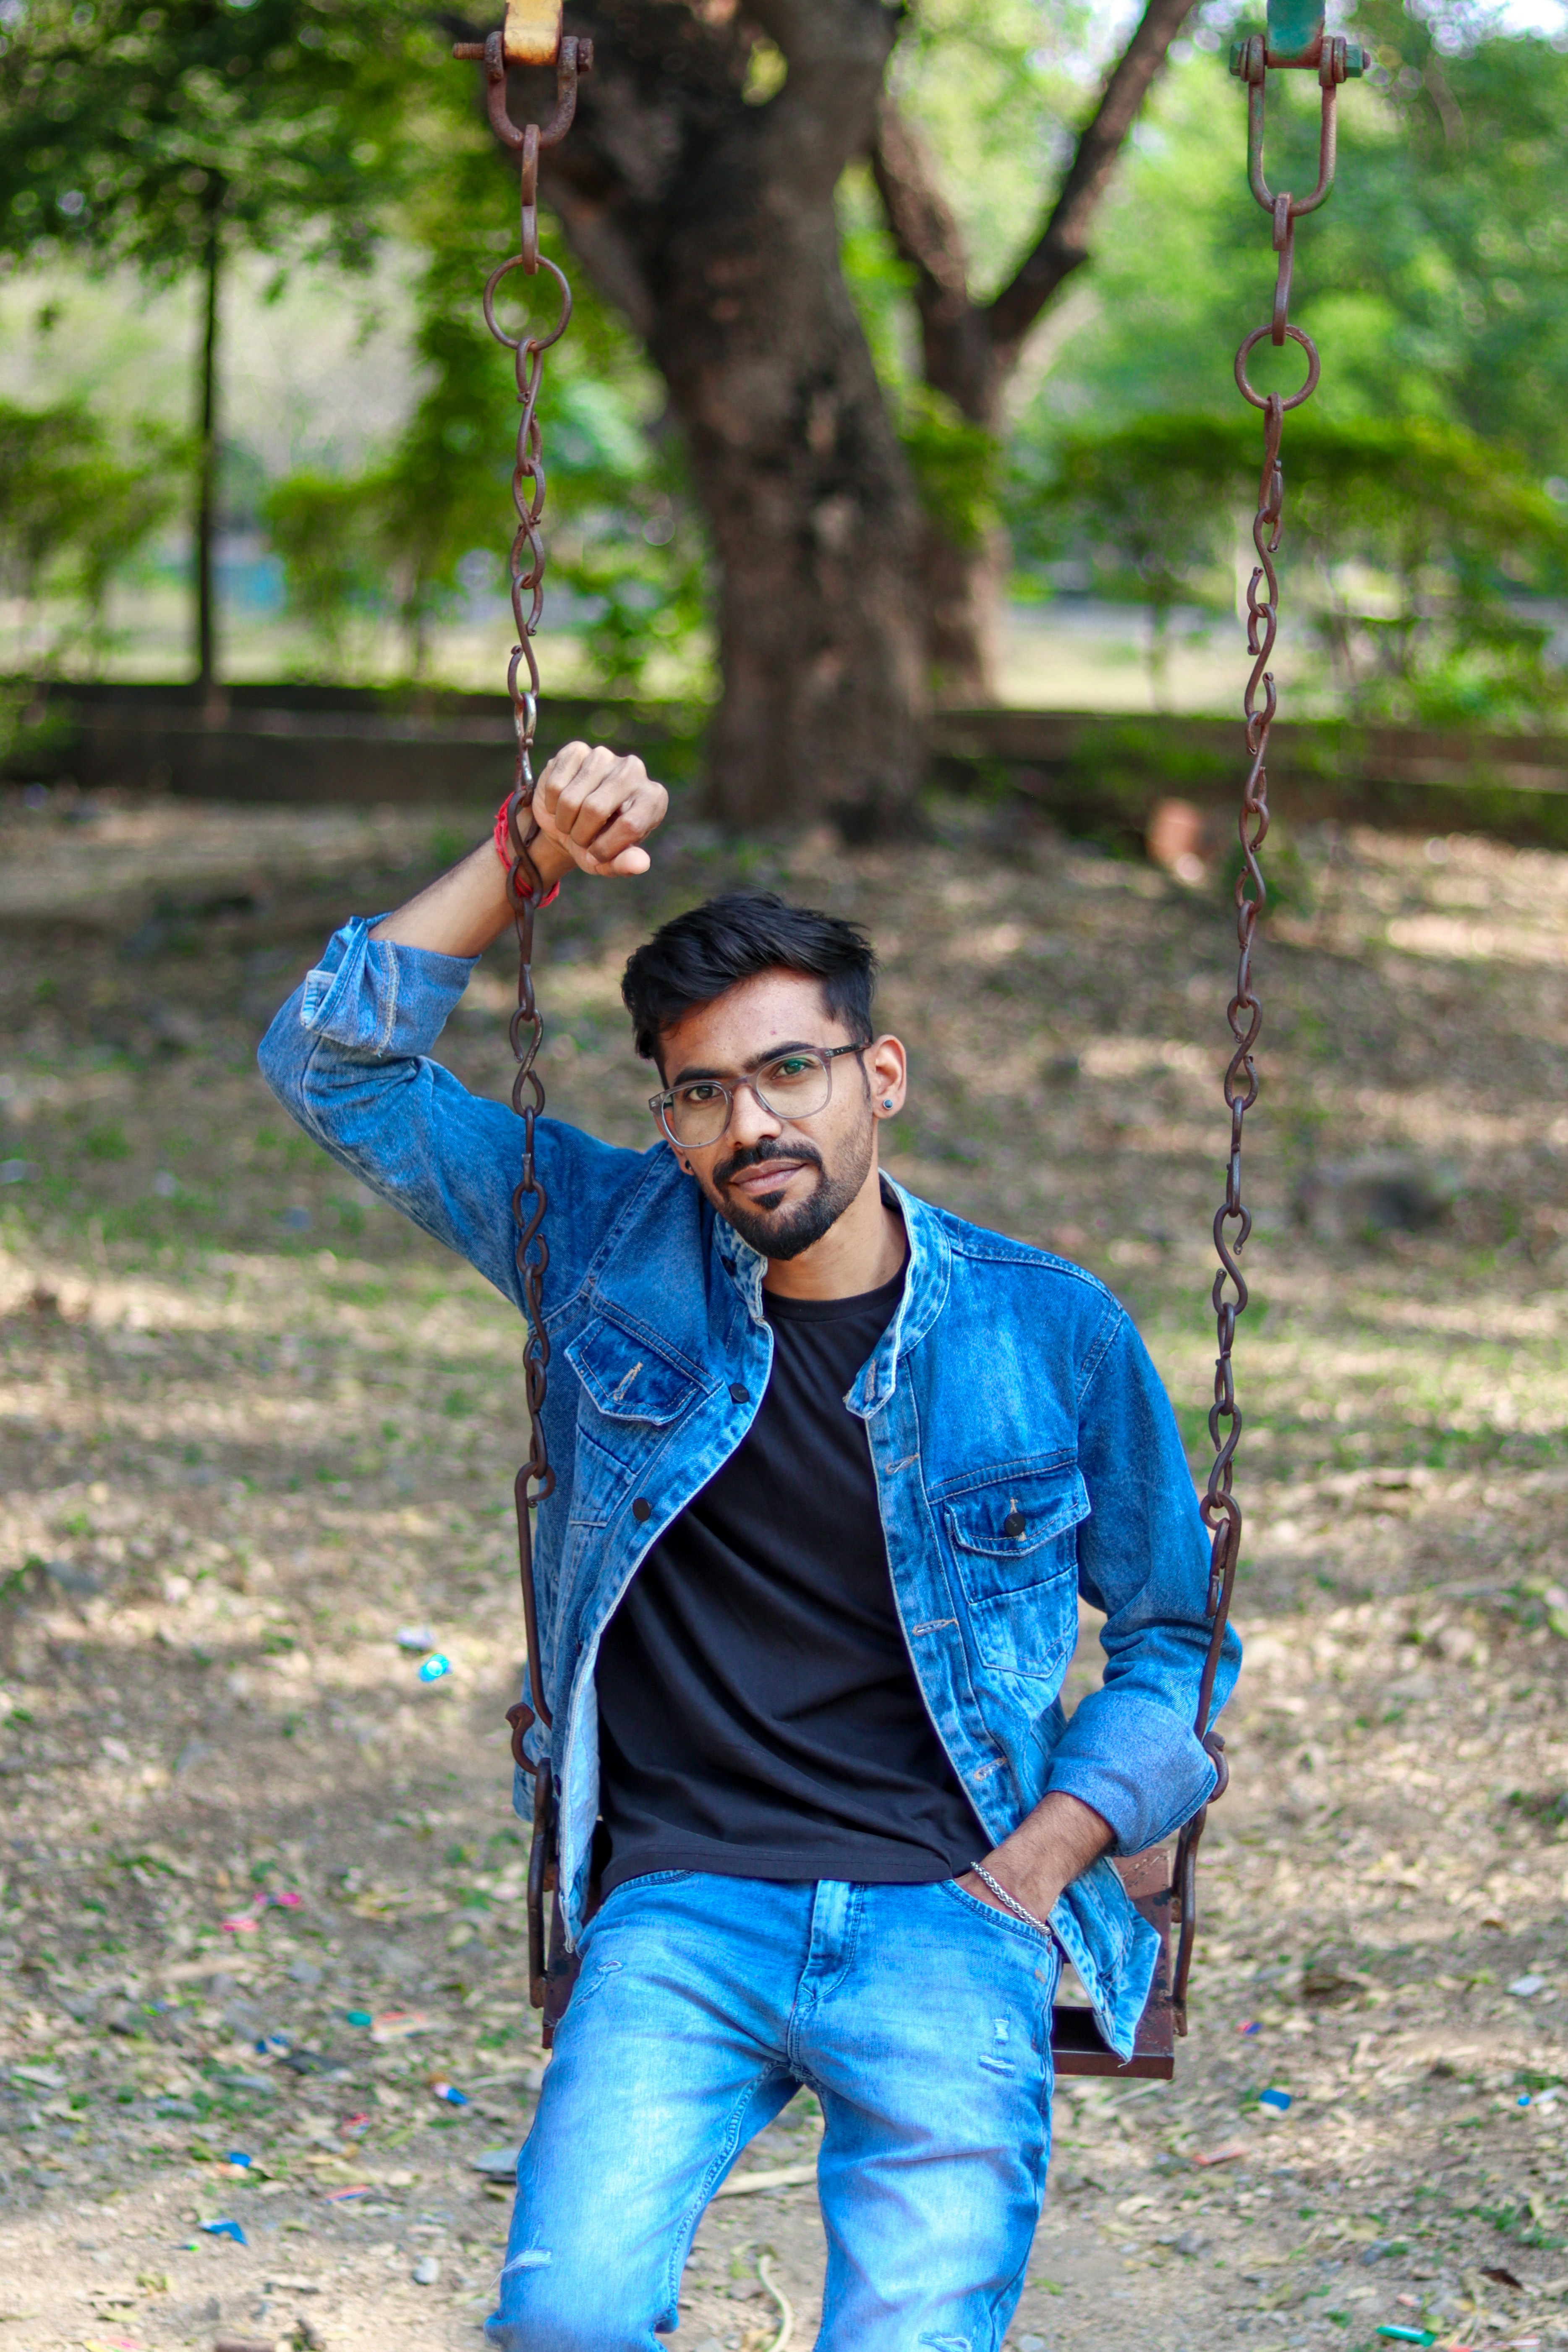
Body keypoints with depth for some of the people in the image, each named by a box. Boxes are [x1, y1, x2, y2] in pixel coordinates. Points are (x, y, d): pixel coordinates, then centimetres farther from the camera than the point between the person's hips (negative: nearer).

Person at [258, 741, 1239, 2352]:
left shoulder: (1050, 1333, 7)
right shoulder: (619, 1250, 9)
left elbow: (1176, 1639, 16)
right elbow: (336, 1066, 10)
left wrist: (1038, 1860, 1)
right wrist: (523, 864, -2)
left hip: (940, 1911, 0)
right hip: (681, 1905, 0)